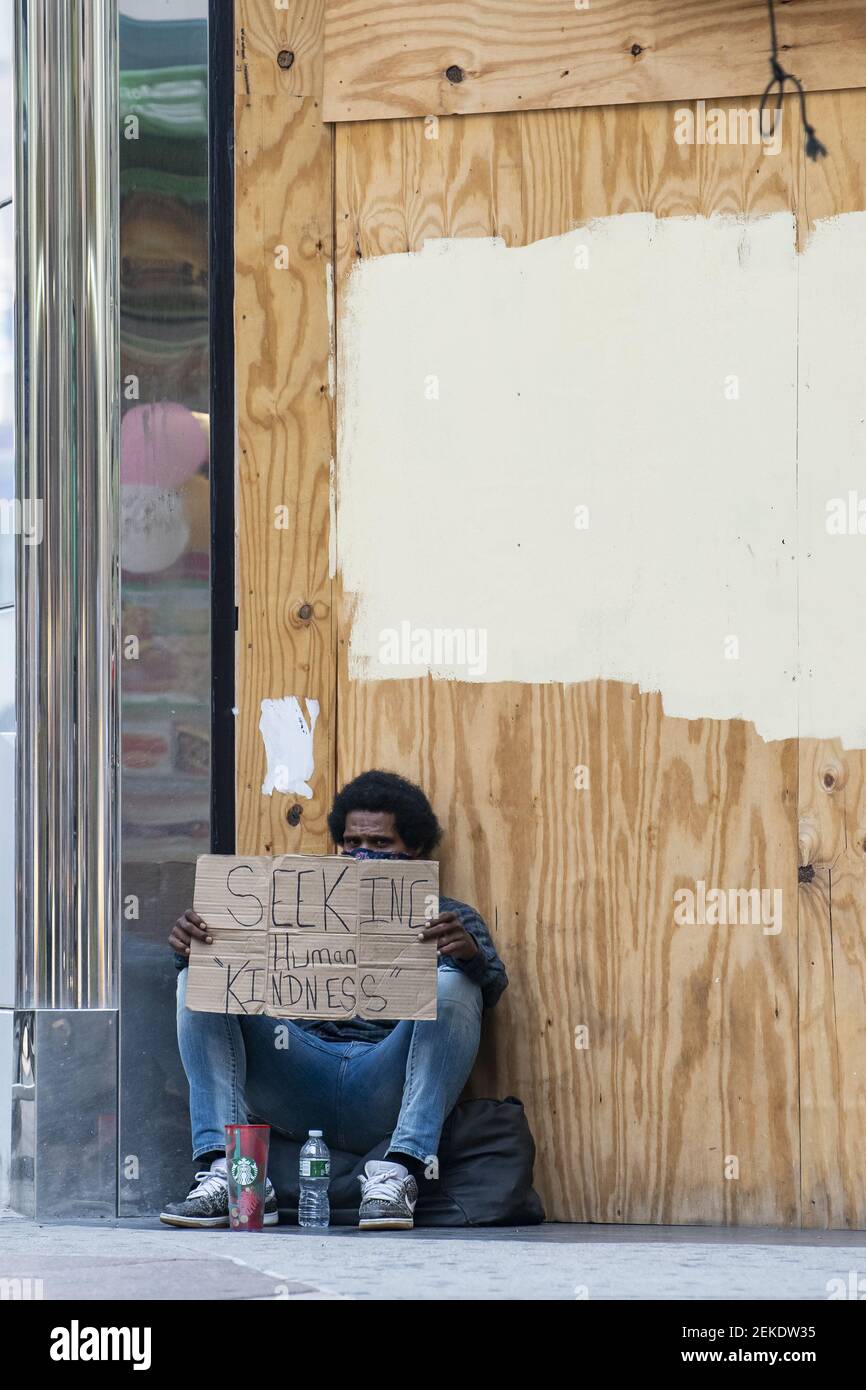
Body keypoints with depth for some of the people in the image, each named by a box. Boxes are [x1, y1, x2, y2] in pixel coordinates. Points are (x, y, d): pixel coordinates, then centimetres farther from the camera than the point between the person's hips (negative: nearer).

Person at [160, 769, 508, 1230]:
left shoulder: (449, 917, 20)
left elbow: (490, 984, 0)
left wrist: (470, 954, -25)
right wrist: (191, 945, -9)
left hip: (387, 1088, -2)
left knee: (451, 984, -27)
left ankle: (397, 1173, -36)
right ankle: (226, 1171, -28)